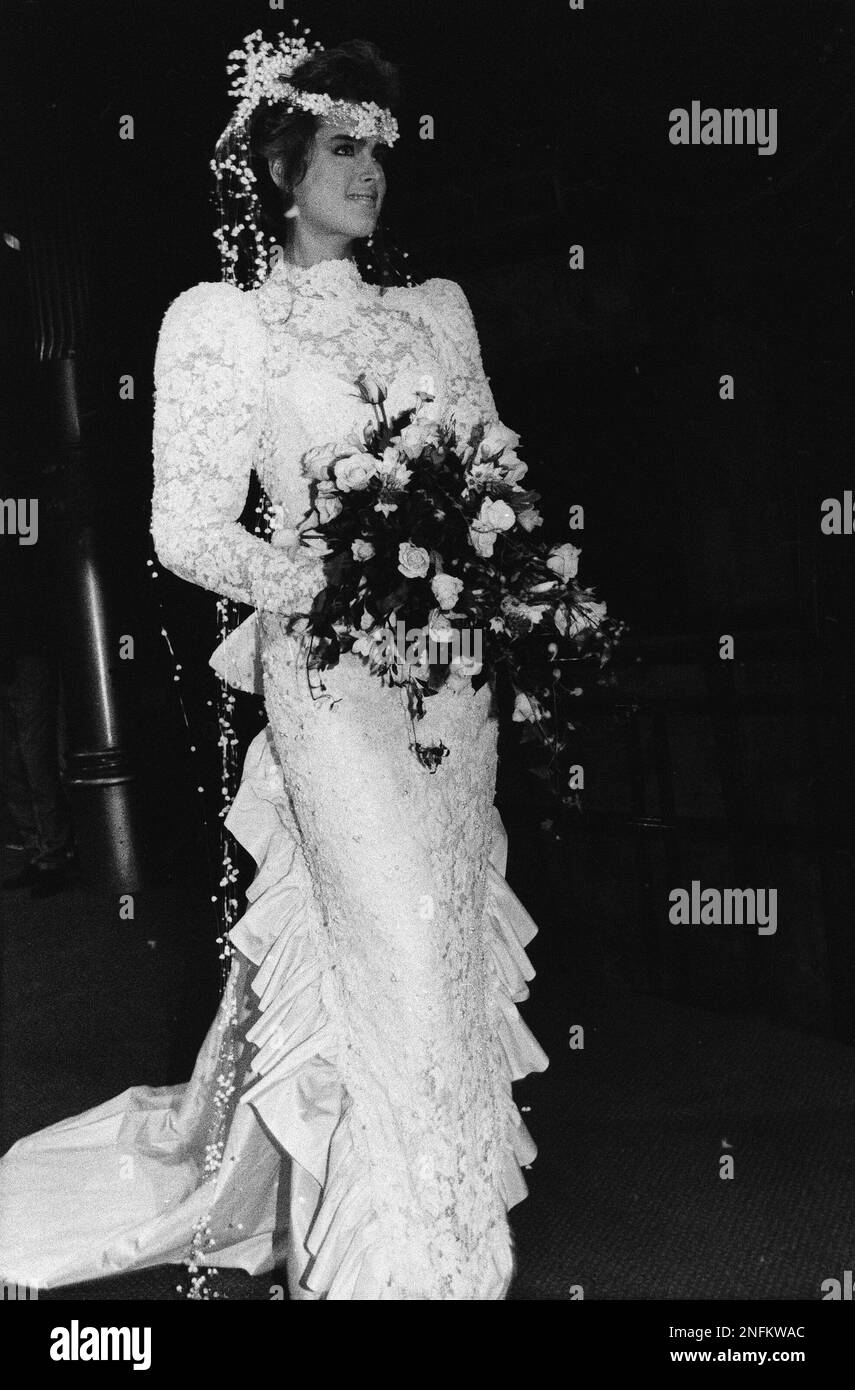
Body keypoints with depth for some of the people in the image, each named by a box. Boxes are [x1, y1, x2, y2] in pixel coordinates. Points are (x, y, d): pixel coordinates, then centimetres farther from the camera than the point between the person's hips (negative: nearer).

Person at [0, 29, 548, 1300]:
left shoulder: (439, 308, 14)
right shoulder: (221, 320, -1)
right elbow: (190, 531, -6)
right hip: (332, 672, -6)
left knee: (454, 939, 10)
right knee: (396, 954, -6)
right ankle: (407, 1256, 11)